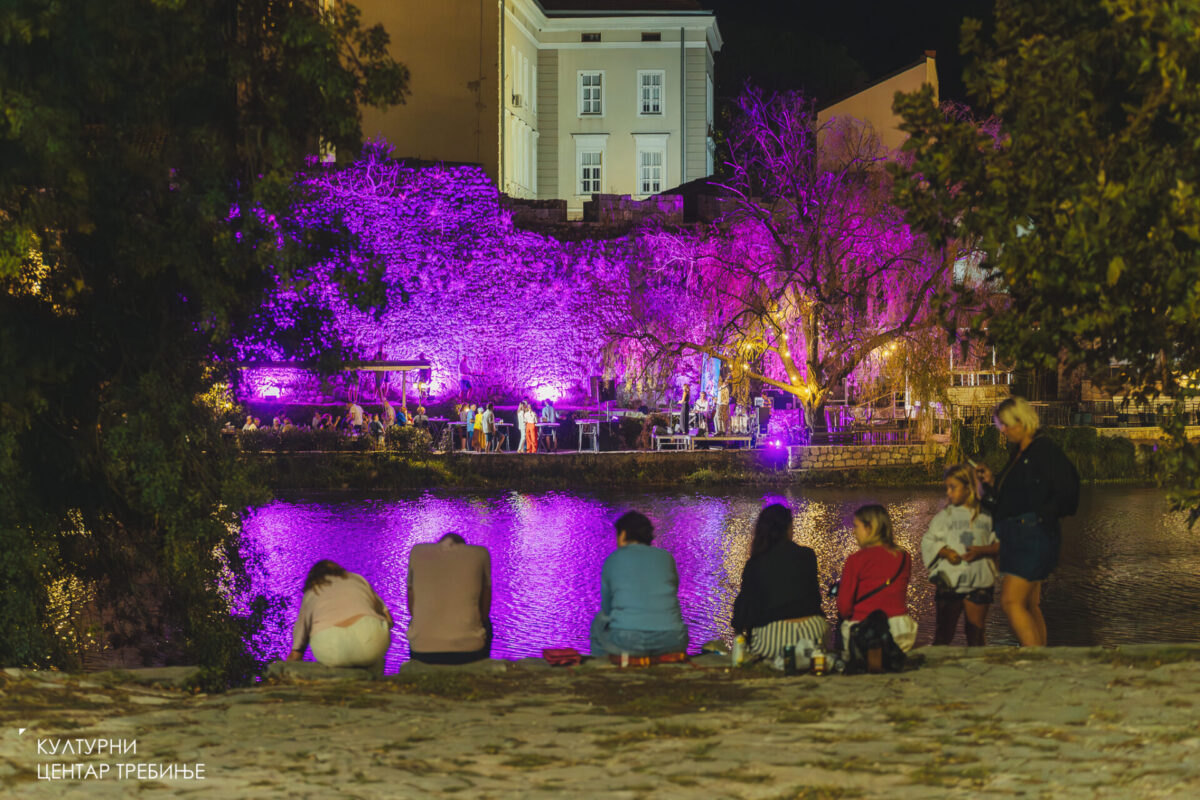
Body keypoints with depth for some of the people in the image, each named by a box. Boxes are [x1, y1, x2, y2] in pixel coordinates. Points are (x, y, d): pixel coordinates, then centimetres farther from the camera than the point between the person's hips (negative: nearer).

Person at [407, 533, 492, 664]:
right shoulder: (480, 554, 4)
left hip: (422, 652, 1)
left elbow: (412, 608, 13)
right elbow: (485, 610, 12)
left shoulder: (417, 552, 8)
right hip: (469, 650, -1)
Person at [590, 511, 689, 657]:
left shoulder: (613, 559, 11)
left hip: (626, 641, -2)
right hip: (671, 642, 2)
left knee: (598, 623, 30)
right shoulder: (666, 557, 15)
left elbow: (607, 608, 18)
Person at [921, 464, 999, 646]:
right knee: (943, 633, 3)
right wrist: (946, 552, -12)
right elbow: (928, 542, 5)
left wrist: (981, 551, -15)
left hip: (979, 582, -1)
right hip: (948, 581, 1)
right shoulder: (944, 516, 5)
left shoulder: (987, 516, 2)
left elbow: (1000, 544, 1)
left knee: (975, 634, 5)